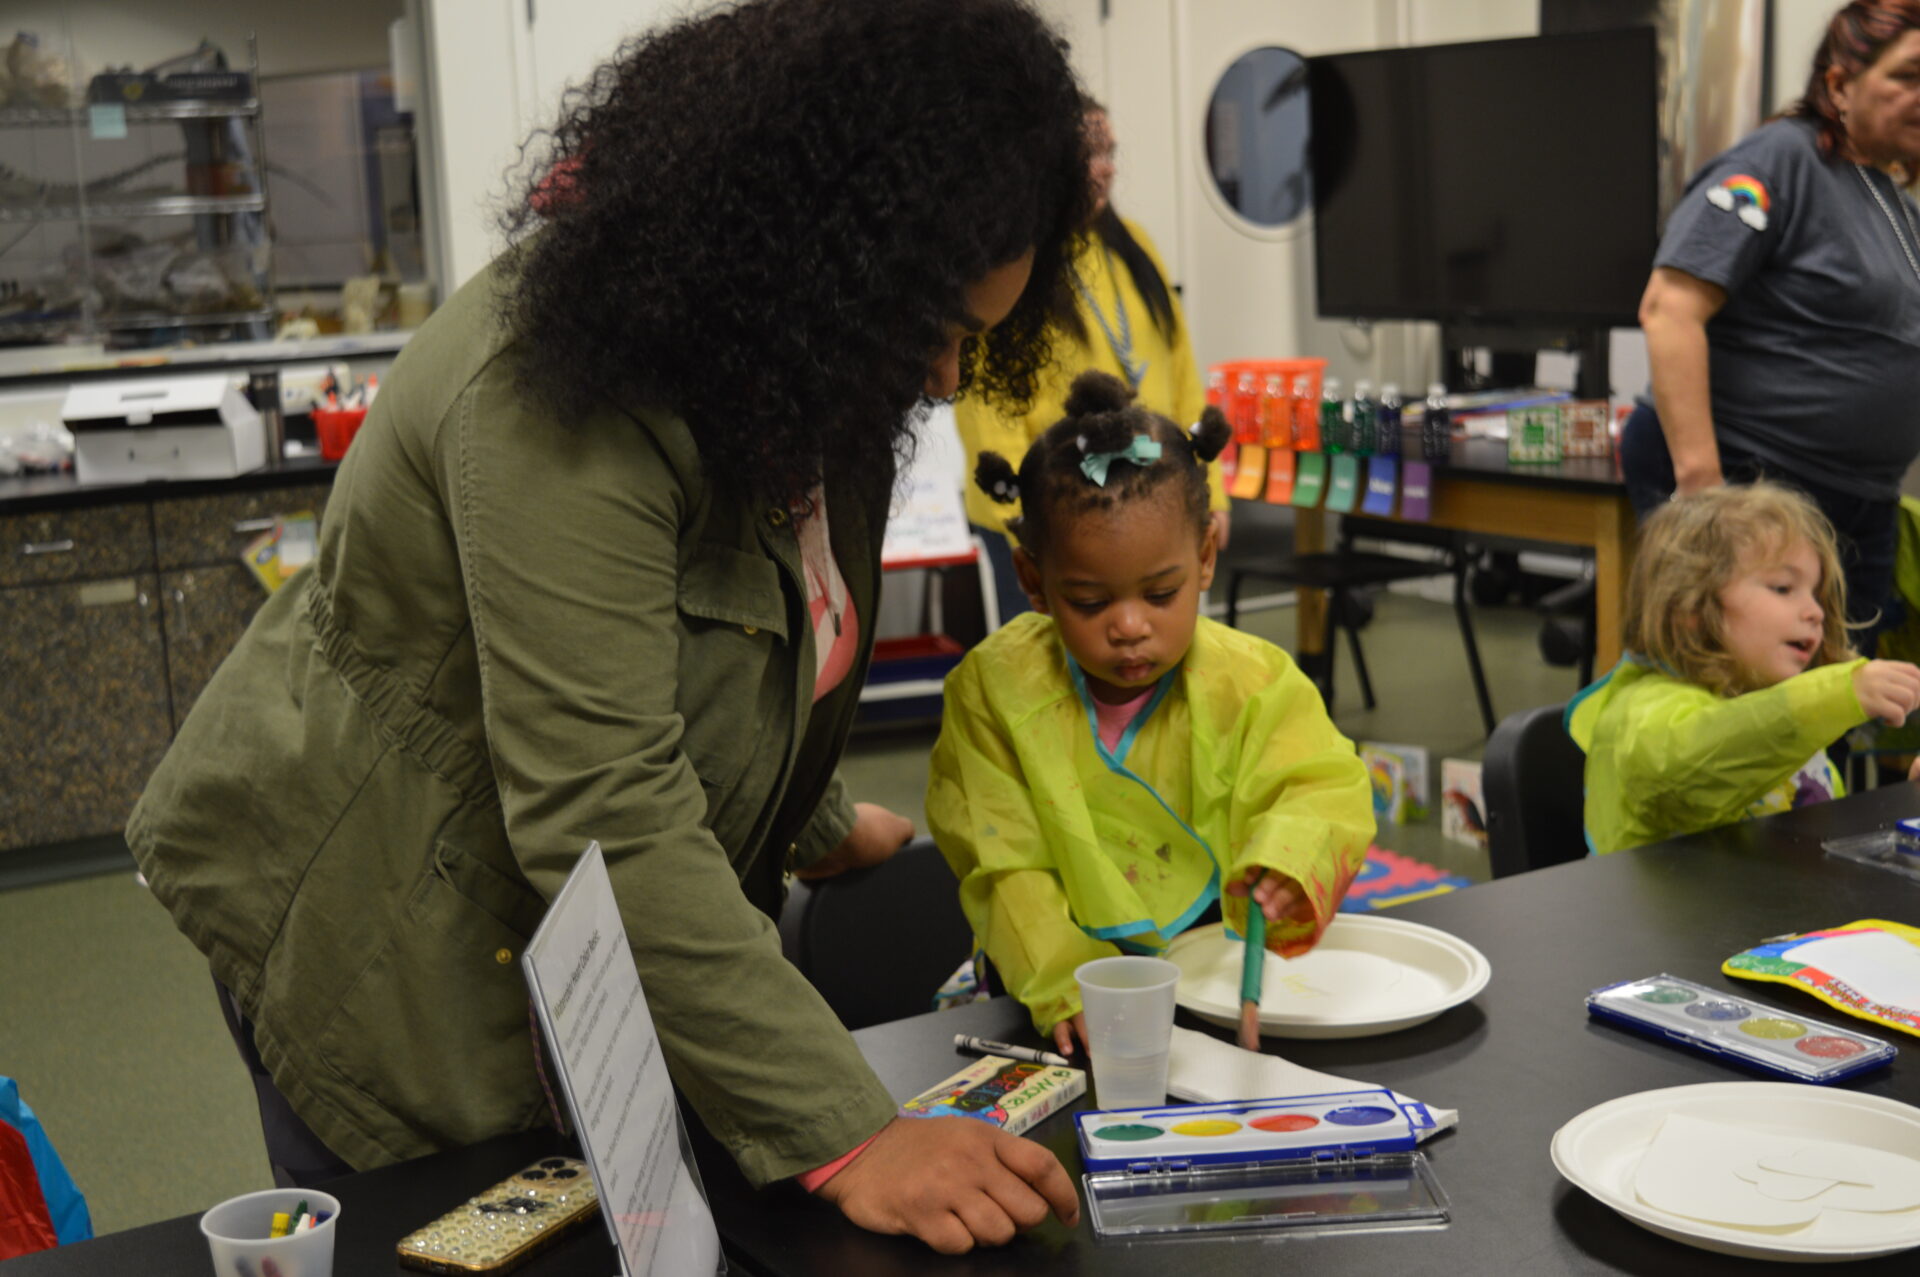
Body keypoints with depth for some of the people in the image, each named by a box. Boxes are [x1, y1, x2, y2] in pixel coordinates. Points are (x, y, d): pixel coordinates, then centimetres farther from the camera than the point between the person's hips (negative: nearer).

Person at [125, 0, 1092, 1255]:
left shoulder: (759, 355, -5)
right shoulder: (549, 399, -33)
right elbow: (606, 817, -38)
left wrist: (815, 824, 21)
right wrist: (846, 1138, -39)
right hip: (392, 948, -7)